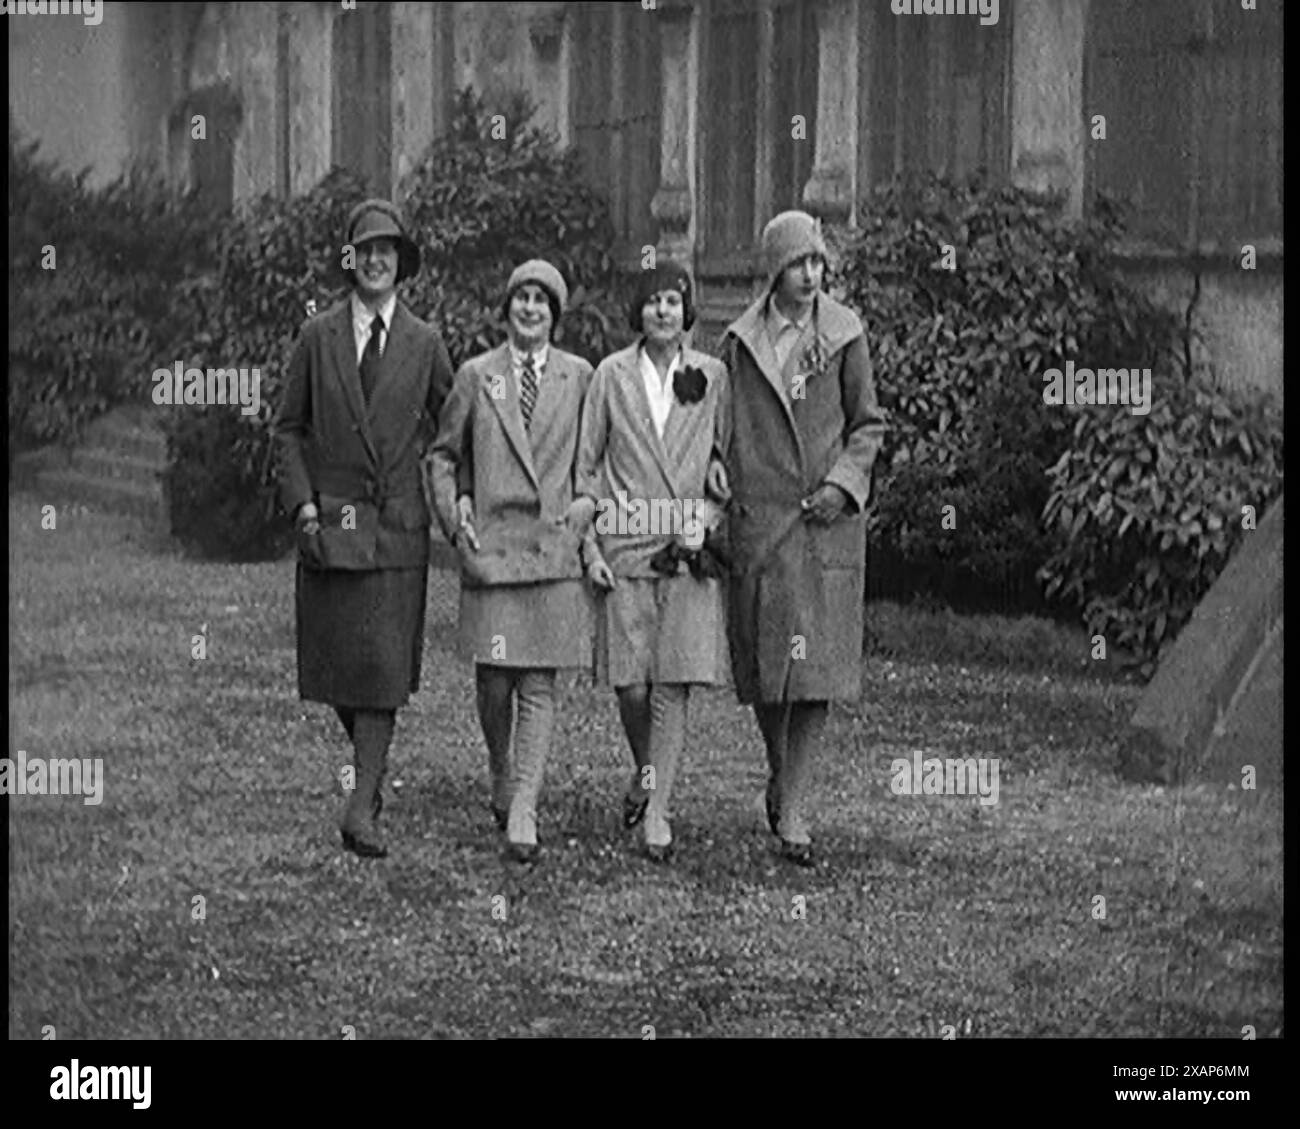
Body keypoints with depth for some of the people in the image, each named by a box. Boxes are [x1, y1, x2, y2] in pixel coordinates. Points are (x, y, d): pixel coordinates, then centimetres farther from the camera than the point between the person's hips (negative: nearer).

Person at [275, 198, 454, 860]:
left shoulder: (424, 344, 6)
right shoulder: (317, 337, 5)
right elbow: (288, 428, 7)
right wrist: (301, 503, -4)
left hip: (397, 525, -1)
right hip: (329, 522, 1)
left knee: (385, 667, -8)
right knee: (333, 661, 6)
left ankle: (361, 808, -7)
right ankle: (372, 763, 32)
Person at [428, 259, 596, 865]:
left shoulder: (579, 377, 7)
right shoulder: (476, 376, 7)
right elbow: (442, 455, 14)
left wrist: (587, 507, 0)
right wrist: (454, 517, 2)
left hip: (556, 548, 0)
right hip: (491, 546, 0)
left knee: (539, 685, -4)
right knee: (494, 681, 0)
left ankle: (522, 813, -3)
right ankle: (501, 774, 29)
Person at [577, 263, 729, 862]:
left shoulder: (713, 375, 5)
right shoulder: (611, 374, 4)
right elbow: (587, 464, 6)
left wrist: (704, 523, -6)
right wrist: (589, 545, -1)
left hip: (690, 550, 0)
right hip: (626, 548, 0)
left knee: (674, 684, -6)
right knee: (632, 684, -3)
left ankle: (657, 810, 1)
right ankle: (644, 773, 26)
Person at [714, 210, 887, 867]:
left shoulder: (844, 336, 4)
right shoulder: (741, 341, 4)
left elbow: (867, 424, 8)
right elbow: (720, 424, 13)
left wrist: (843, 483, -6)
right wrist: (716, 471, -5)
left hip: (828, 519, 0)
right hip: (759, 517, 1)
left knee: (819, 661, -7)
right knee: (764, 657, 4)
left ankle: (792, 810, -3)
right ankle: (779, 769, 31)